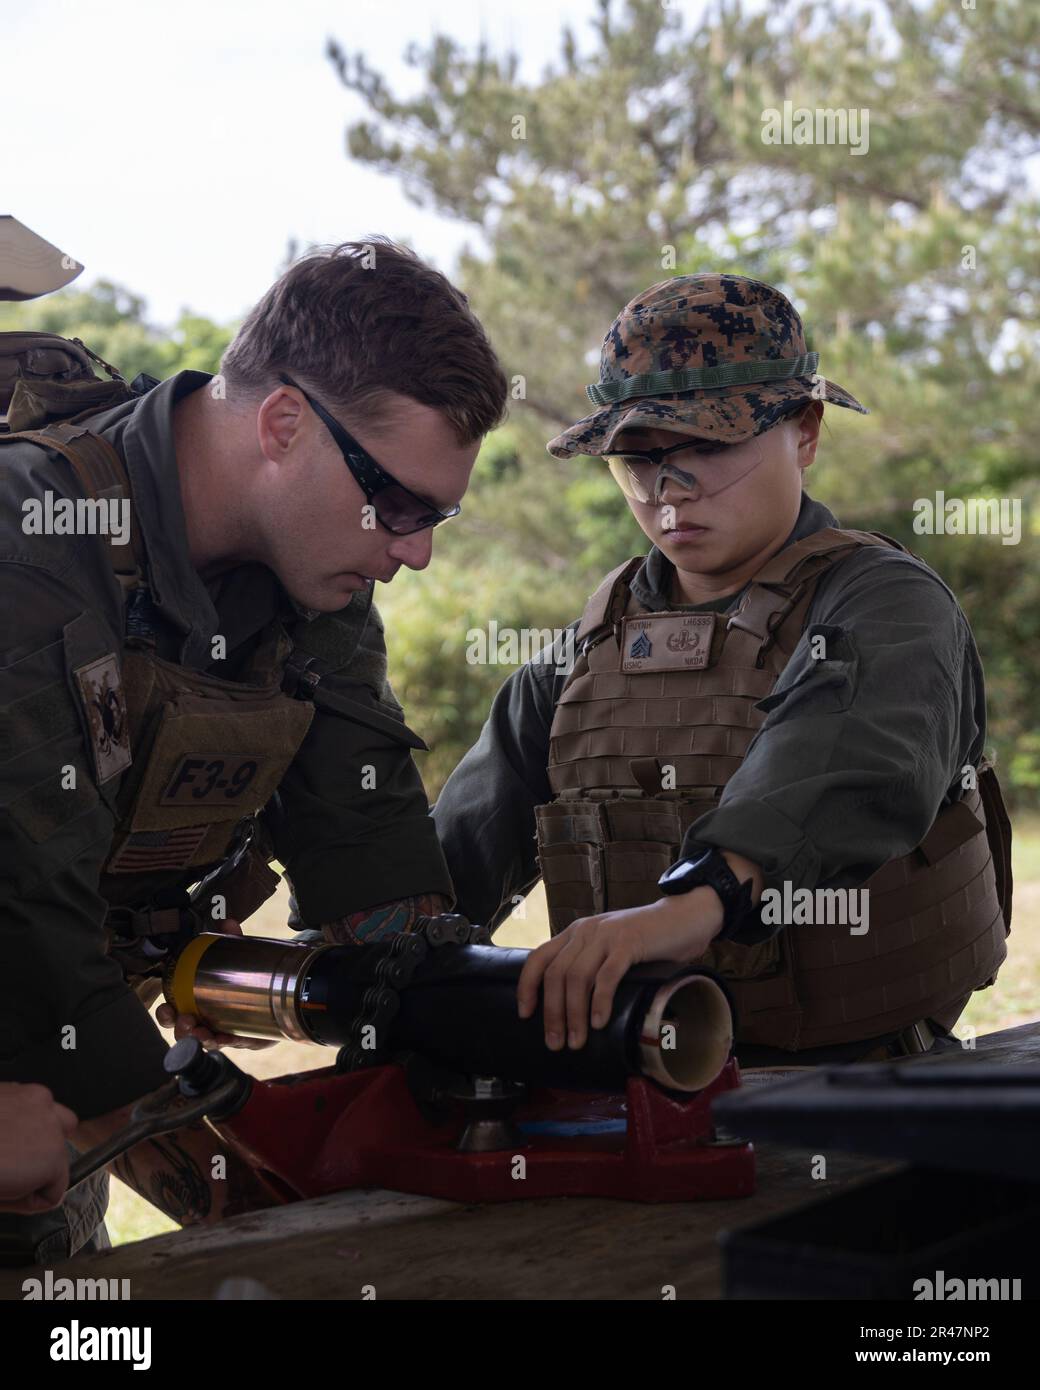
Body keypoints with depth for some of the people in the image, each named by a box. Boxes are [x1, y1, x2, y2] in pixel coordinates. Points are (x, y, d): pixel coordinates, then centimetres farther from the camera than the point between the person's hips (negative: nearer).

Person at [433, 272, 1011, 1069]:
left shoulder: (884, 604, -3)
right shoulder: (583, 658, 16)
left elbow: (856, 765, -25)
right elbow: (467, 840, 10)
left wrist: (699, 898, -42)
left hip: (862, 1077, -4)